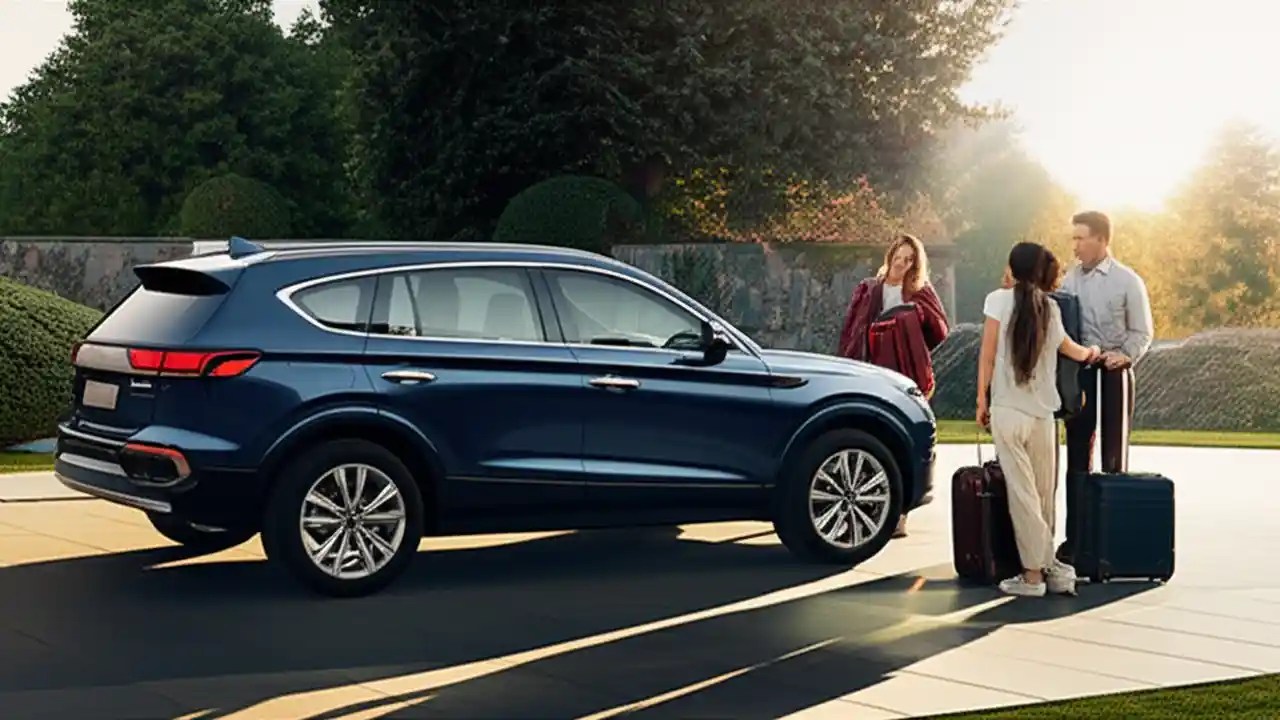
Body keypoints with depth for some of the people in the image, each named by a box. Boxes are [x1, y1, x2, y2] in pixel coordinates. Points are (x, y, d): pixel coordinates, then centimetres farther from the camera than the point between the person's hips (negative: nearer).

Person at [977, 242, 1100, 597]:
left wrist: (982, 399, 6)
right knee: (1043, 494, 10)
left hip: (1007, 410, -3)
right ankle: (1047, 567, 14)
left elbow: (988, 356, -3)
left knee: (1022, 493, -2)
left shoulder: (1000, 299, -1)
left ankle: (1035, 573, 0)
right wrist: (1092, 352, 46)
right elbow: (1069, 349, 25)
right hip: (1043, 412, 3)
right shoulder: (1050, 308, 9)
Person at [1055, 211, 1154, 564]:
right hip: (1078, 373, 3)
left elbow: (1142, 332, -4)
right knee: (1077, 458, 7)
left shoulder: (1127, 281, -6)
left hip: (1114, 374, -3)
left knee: (1113, 459, 6)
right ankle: (1074, 537, 12)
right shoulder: (1069, 279, 5)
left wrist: (1125, 355, -19)